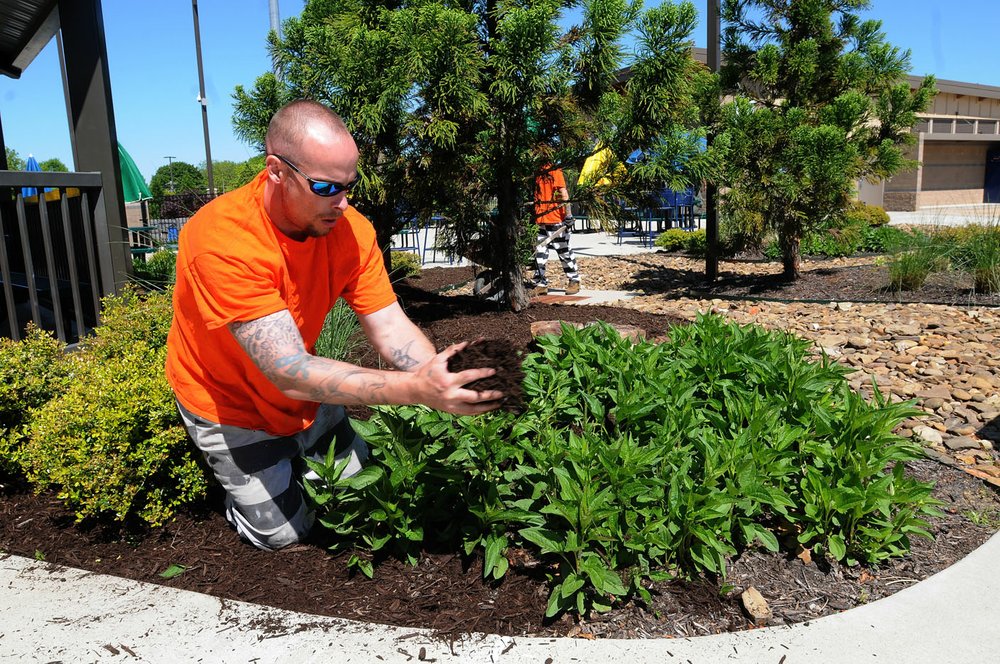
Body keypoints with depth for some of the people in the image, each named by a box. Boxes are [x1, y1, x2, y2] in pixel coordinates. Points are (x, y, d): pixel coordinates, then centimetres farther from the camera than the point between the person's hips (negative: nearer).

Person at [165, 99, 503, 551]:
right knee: (283, 532, 4)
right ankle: (232, 481, 32)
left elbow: (389, 326, -21)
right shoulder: (223, 241, -38)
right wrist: (416, 389, -50)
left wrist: (447, 380, -41)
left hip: (304, 392, 5)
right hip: (230, 404, -5)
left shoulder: (349, 228, -21)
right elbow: (290, 372, -42)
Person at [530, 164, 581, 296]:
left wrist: (568, 214, -17)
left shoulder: (555, 171, -8)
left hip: (556, 220, -7)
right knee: (539, 253, 4)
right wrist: (534, 215, 20)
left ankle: (574, 281, 16)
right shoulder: (537, 173, 12)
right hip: (541, 220, 7)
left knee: (564, 252, 3)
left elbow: (564, 193, -12)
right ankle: (541, 284, 10)